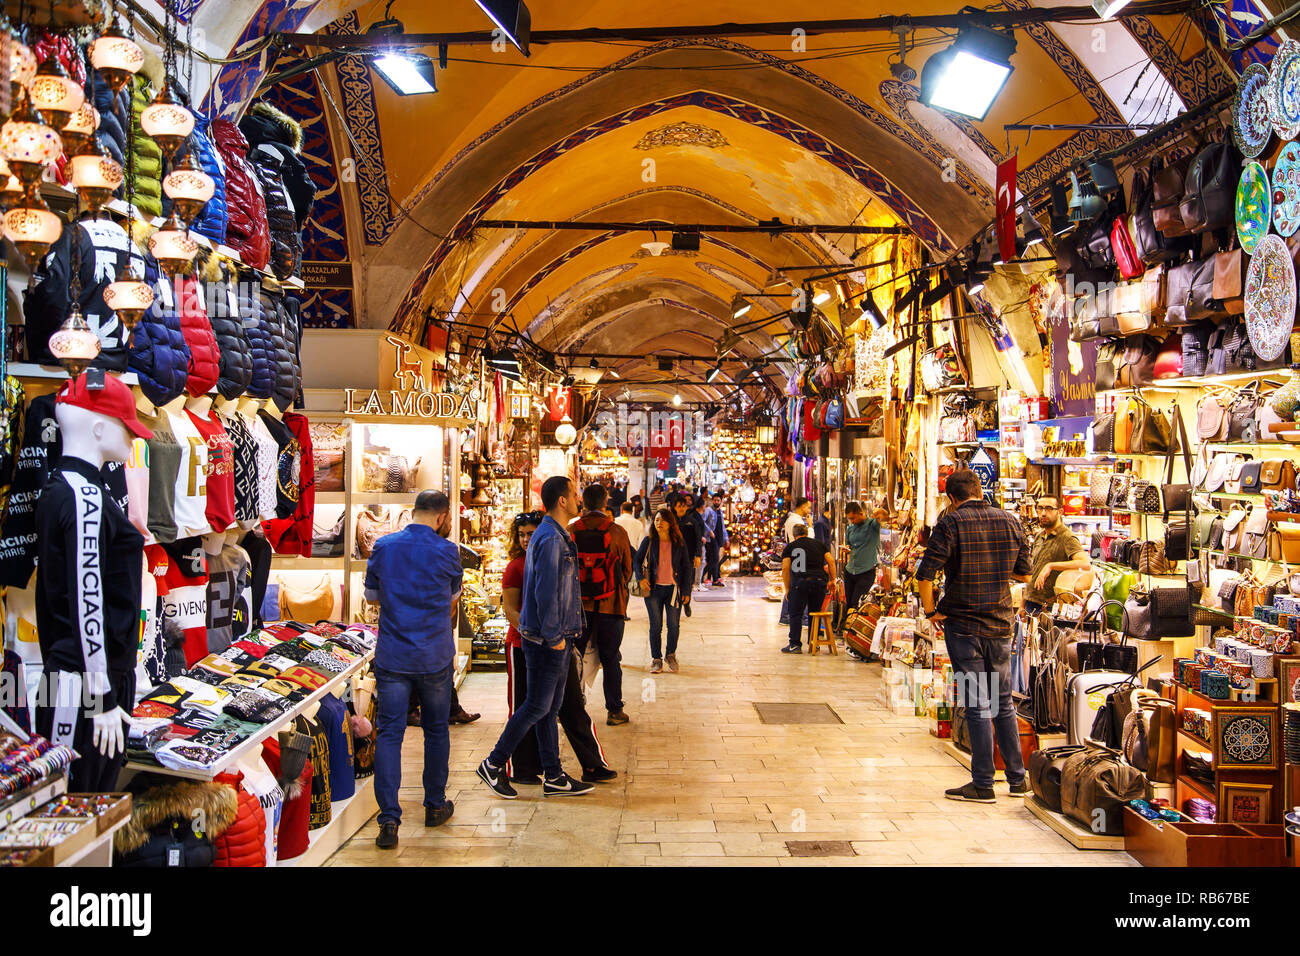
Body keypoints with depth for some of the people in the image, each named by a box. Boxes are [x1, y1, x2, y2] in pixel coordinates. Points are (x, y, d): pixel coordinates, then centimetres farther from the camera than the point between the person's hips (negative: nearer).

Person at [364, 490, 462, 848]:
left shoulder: (383, 546, 0)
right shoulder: (445, 551, -8)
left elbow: (371, 594, 13)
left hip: (391, 656, 1)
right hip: (435, 658, -1)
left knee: (389, 733, 2)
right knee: (436, 730, 15)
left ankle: (389, 819, -5)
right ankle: (435, 806, 28)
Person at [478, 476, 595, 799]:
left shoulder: (556, 536, 15)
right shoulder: (551, 539, -18)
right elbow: (545, 593, -22)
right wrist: (554, 636, -18)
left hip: (557, 638, 10)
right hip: (547, 639, -10)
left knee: (550, 708, 12)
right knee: (538, 706, -2)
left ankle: (554, 777, 19)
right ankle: (493, 765, 9)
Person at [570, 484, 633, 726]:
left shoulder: (570, 531, -5)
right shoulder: (617, 532, -8)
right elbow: (627, 569, 3)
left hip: (578, 605, 1)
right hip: (610, 605, -1)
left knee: (572, 657, 11)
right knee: (611, 659, 8)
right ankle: (614, 711, 13)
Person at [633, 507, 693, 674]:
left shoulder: (679, 543, 2)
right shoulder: (649, 541, 1)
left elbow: (686, 568, 6)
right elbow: (637, 560, 8)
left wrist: (686, 591, 2)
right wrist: (640, 578, -8)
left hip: (673, 589, 0)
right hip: (653, 589, 0)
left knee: (674, 625, 0)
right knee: (656, 626, 1)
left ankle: (671, 655, 24)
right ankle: (656, 659, 16)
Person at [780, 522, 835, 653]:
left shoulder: (790, 547, 13)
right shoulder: (819, 544, 21)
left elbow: (785, 568, 3)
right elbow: (831, 561, 11)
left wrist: (787, 588, 8)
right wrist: (832, 579, 16)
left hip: (800, 582, -3)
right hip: (820, 581, 3)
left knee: (795, 614, 2)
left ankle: (795, 645, -4)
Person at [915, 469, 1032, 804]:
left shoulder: (951, 523, -11)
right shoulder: (1011, 521, 2)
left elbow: (925, 575, -18)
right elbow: (1024, 574, 10)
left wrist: (931, 612, -5)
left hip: (963, 624, -4)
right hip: (1001, 624, 5)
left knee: (977, 706, 1)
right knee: (1003, 702, 16)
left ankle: (983, 785, 7)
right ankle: (1018, 778, 23)